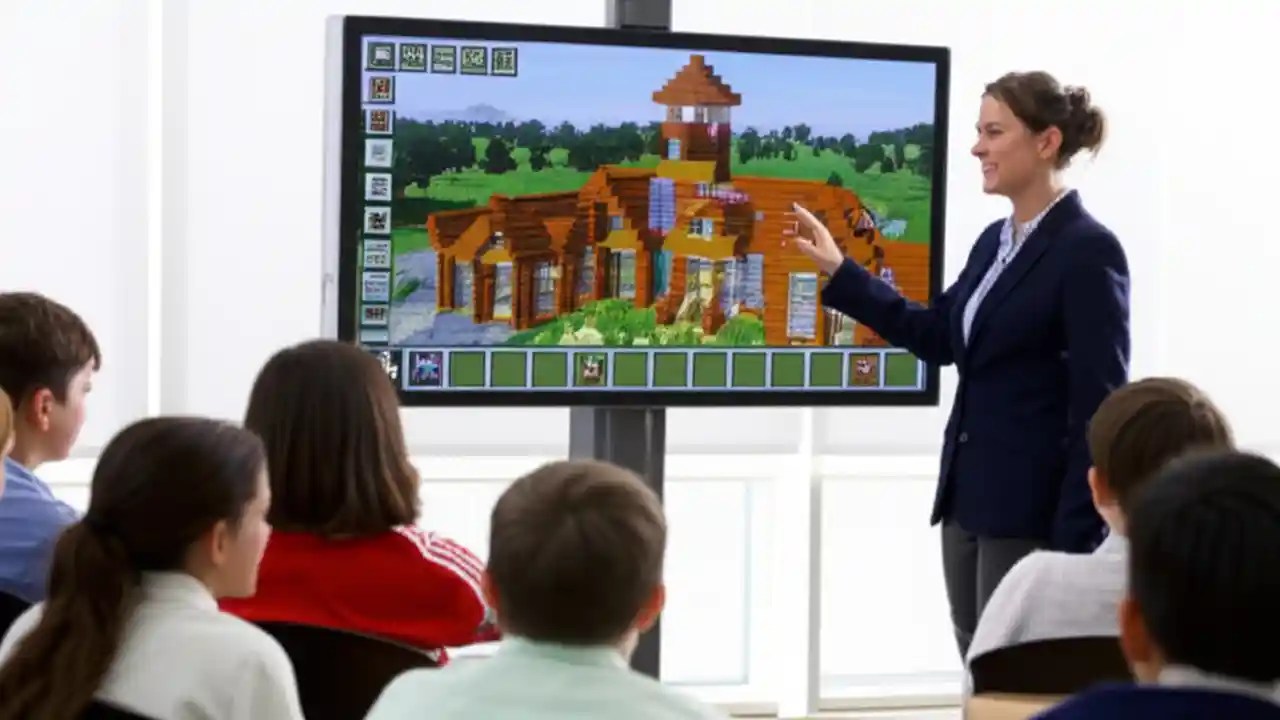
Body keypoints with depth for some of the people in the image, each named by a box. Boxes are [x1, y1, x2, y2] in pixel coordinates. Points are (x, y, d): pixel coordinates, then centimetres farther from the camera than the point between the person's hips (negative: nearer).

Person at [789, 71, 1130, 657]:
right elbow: (937, 336, 20)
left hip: (1033, 513, -9)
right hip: (969, 498, 9)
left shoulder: (1087, 250, -13)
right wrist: (838, 271, 15)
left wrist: (1074, 542, -19)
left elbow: (1100, 406, -16)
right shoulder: (995, 240, 12)